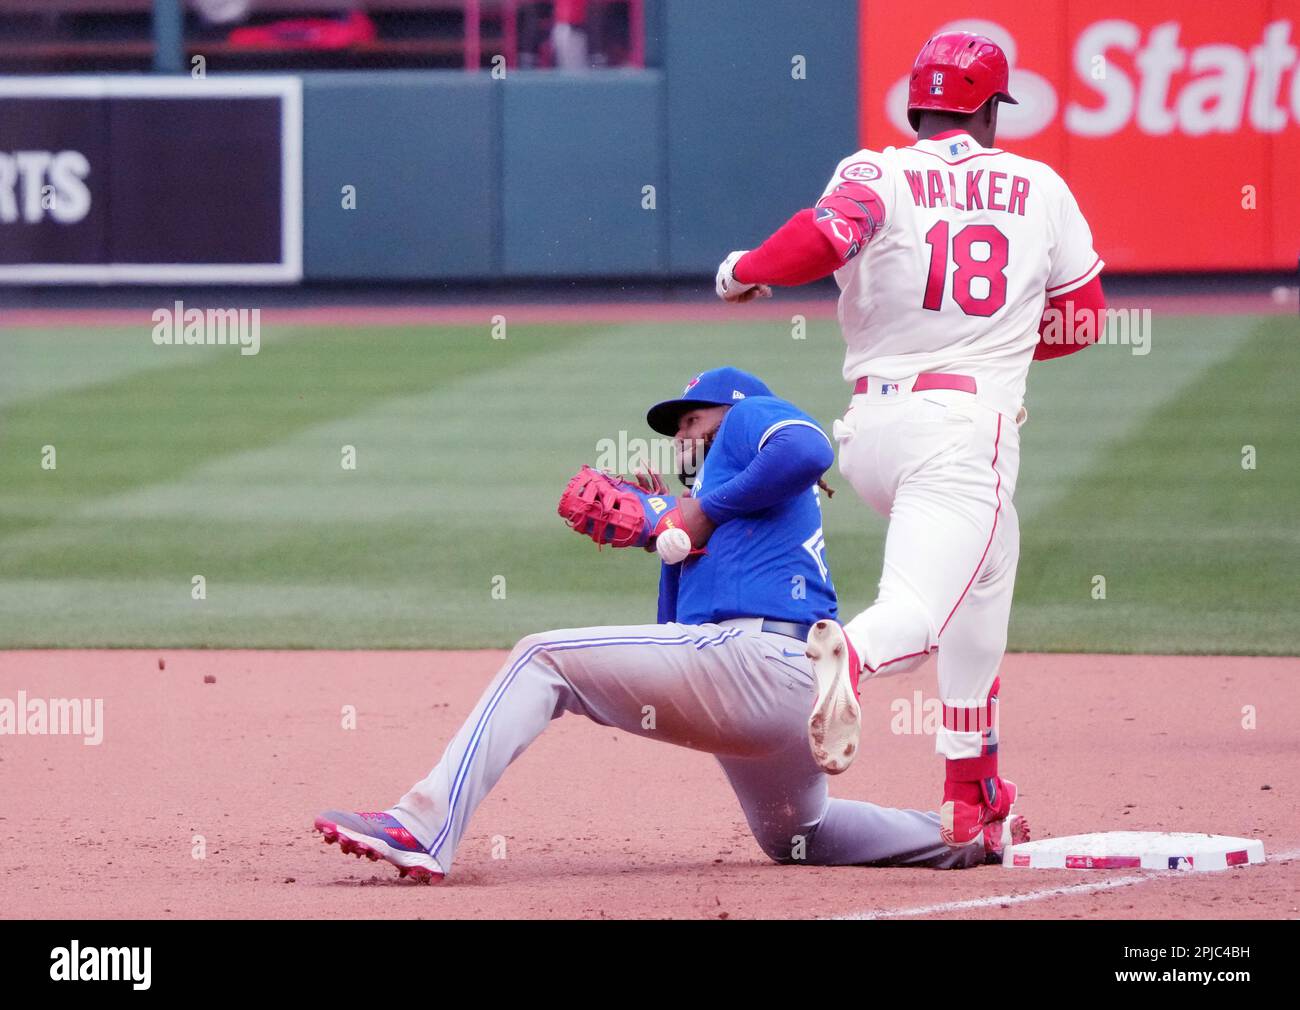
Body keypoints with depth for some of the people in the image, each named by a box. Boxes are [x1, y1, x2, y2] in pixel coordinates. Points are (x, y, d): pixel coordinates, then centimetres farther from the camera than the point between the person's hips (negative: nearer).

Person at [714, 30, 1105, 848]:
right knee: (921, 609, -16)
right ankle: (849, 654, -53)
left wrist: (745, 269, -1)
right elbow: (1082, 320, 17)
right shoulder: (1041, 188, 11)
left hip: (870, 427, 3)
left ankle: (973, 792, 26)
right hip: (969, 423, -3)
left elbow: (826, 238, -19)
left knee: (981, 575, 25)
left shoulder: (878, 175, 3)